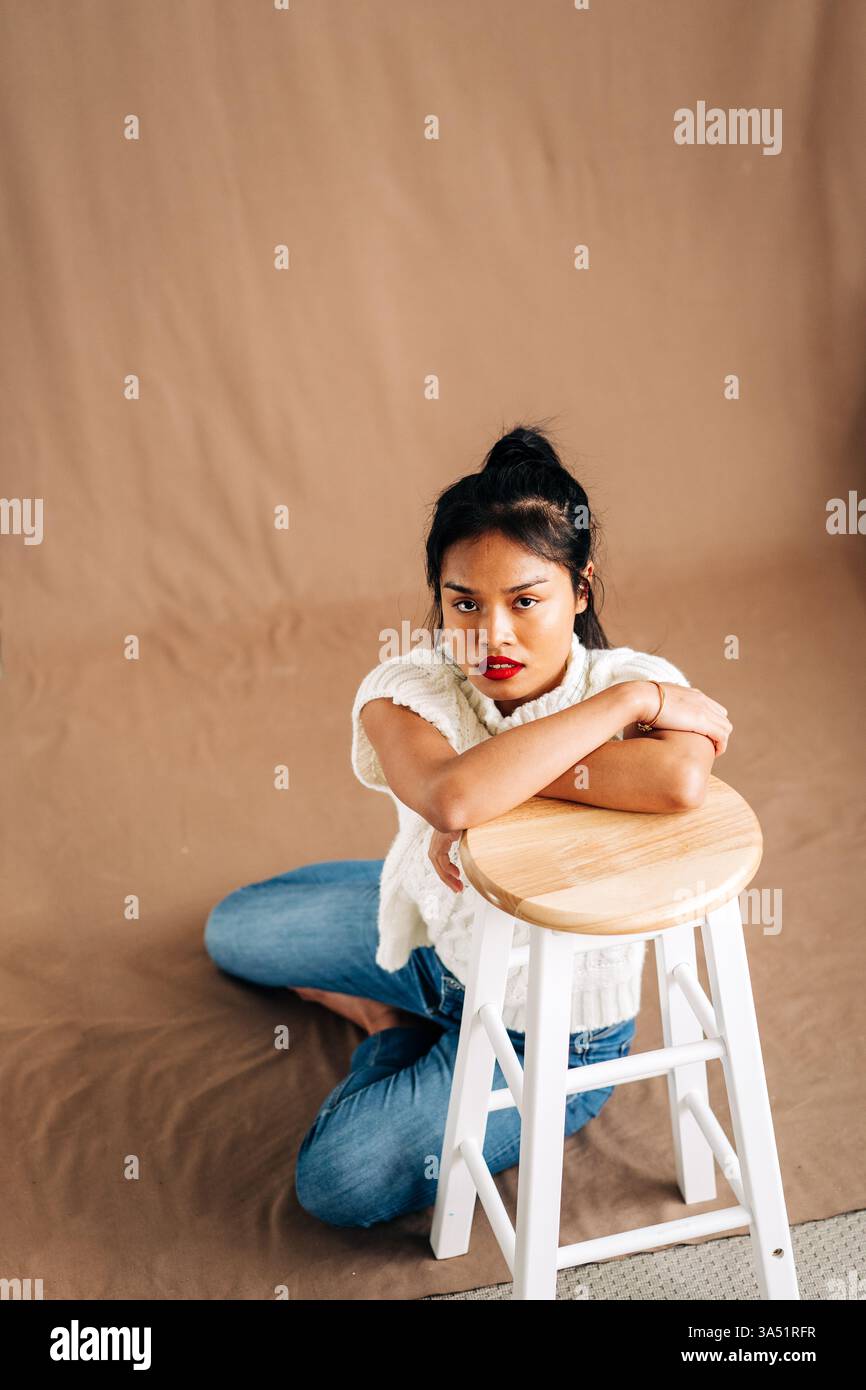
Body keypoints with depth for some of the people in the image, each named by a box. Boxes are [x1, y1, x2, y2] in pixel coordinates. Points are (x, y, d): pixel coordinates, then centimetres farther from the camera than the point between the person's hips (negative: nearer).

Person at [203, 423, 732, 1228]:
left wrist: (497, 777, -42)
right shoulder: (404, 690, -25)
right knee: (231, 930, 21)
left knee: (341, 1183, -13)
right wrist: (629, 701, -43)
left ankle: (395, 1031, 18)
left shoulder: (636, 682, -27)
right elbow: (450, 795, -49)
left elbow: (679, 780, -52)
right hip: (434, 927, 4)